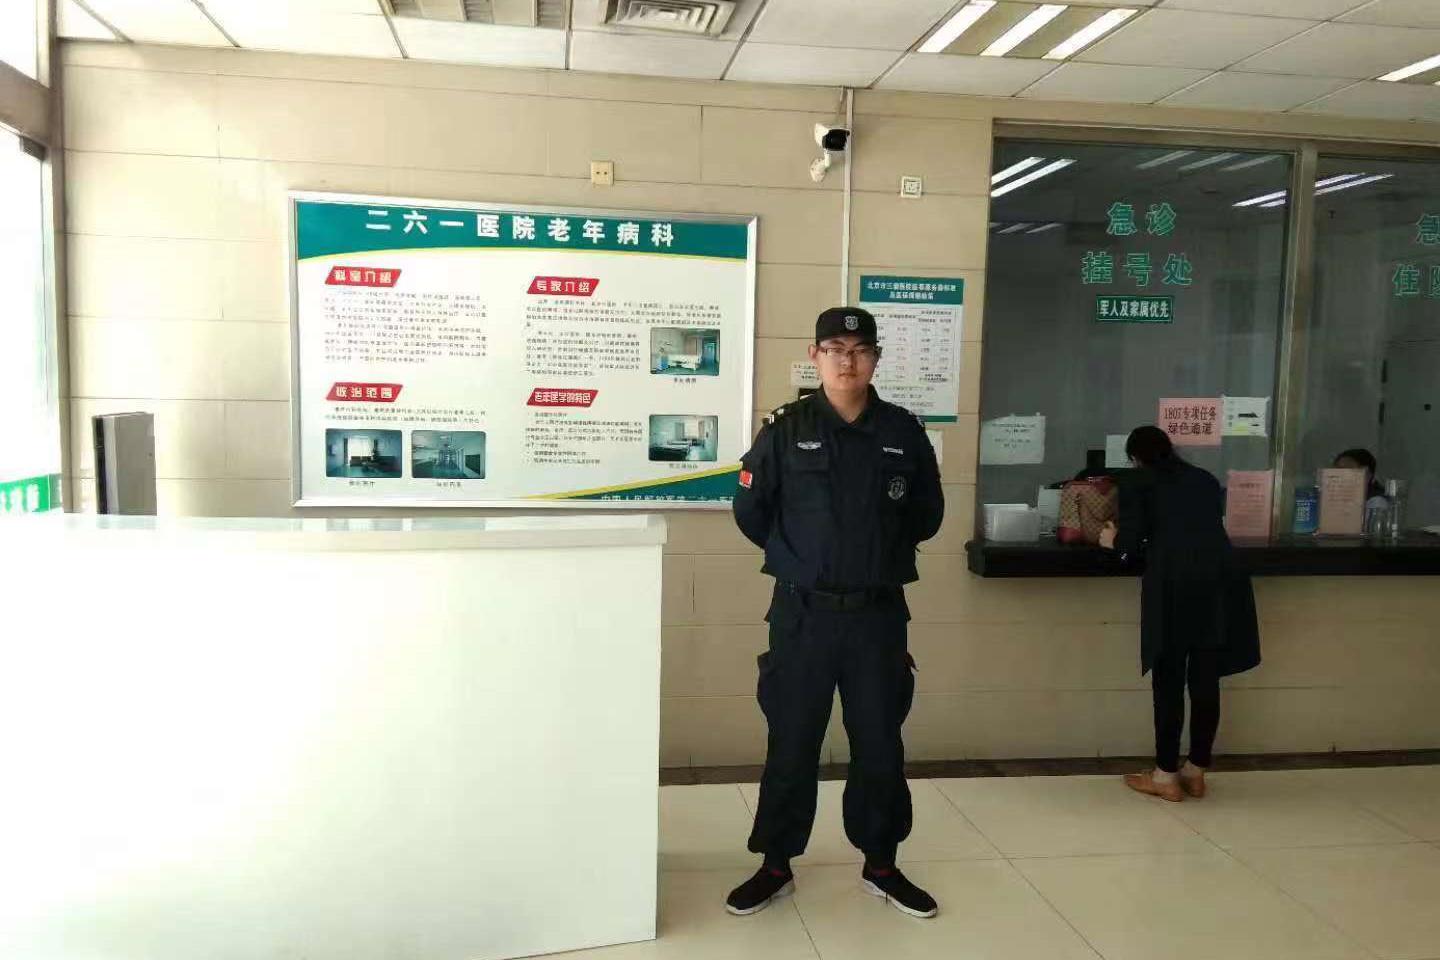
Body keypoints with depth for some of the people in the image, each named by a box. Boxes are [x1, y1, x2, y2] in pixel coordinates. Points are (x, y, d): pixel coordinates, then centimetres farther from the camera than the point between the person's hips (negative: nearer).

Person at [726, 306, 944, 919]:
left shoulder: (904, 432, 1)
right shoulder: (786, 430, -5)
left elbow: (927, 515, 12)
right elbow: (750, 512, 2)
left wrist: (881, 555, 7)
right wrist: (798, 557, 7)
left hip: (879, 614, 2)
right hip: (803, 613, -1)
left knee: (880, 744, 12)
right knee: (791, 744, 8)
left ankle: (880, 865, 31)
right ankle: (775, 867, 25)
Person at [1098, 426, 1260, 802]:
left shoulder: (1138, 485, 10)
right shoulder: (1206, 481, 23)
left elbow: (1131, 546, 2)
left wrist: (1113, 541, 24)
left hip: (1173, 584, -4)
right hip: (1221, 580, 5)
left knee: (1169, 680, 4)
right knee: (1205, 679, 11)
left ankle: (1167, 776, 10)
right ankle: (1196, 772, 20)